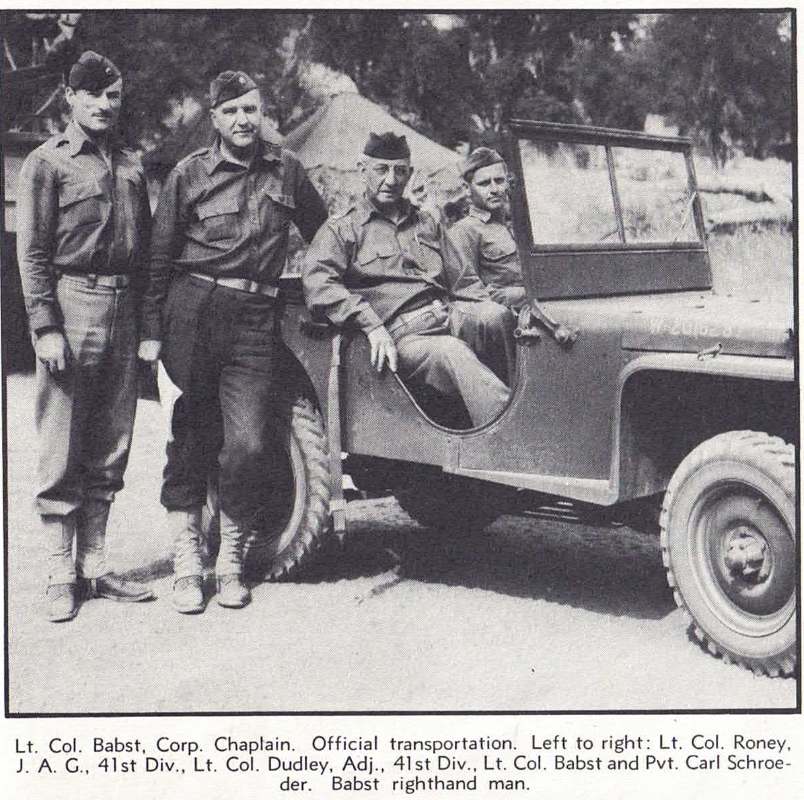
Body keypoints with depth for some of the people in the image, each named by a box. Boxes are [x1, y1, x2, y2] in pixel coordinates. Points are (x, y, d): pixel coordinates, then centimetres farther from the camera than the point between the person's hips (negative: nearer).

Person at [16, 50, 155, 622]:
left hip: (125, 312, 5)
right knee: (62, 452, -1)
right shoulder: (48, 162, 0)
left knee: (109, 451, 9)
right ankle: (61, 575, 6)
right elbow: (33, 253, -5)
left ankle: (94, 566, 18)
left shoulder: (132, 165, 16)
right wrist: (46, 327, -14)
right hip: (72, 305, -5)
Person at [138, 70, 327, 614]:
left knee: (248, 443, -8)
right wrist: (152, 331, 1)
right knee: (191, 436, 3)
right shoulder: (190, 173, 5)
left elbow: (324, 237, 21)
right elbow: (160, 256, 6)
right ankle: (187, 563, 14)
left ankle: (232, 558, 12)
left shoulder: (286, 170, 11)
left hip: (257, 318, 1)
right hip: (193, 309, -1)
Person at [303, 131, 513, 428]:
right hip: (403, 337, -5)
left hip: (450, 317, 5)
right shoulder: (341, 230, 8)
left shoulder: (427, 224, 29)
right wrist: (373, 327, -20)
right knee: (453, 354, -36)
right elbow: (318, 284, -9)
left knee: (494, 317, -28)